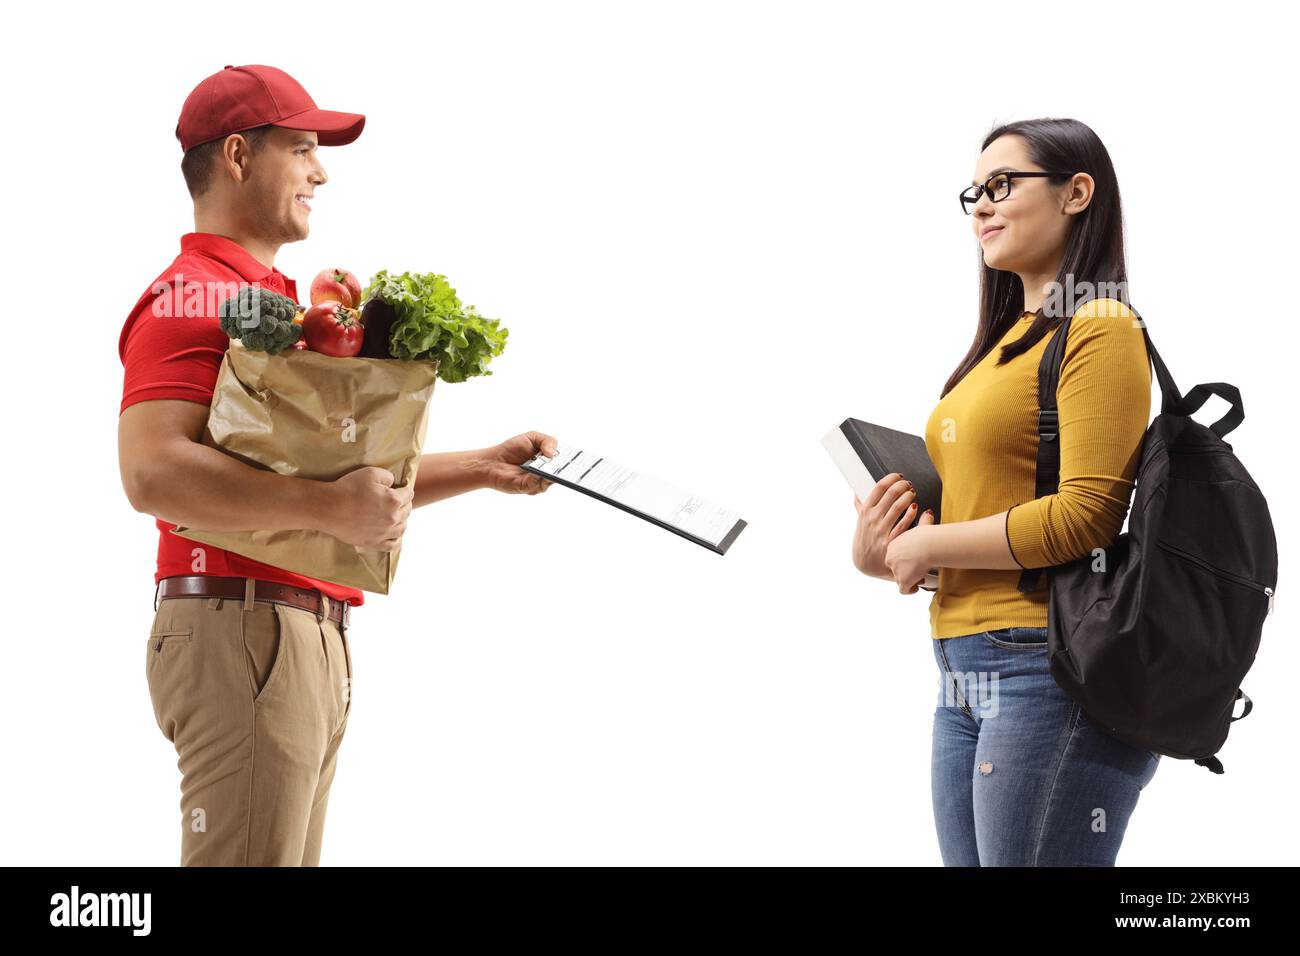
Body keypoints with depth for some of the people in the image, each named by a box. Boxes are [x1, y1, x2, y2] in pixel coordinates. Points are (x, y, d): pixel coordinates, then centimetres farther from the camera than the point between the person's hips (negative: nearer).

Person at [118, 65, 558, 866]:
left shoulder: (279, 301, 22)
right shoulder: (190, 297, -9)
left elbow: (348, 470, 28)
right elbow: (153, 472, -24)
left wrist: (485, 468, 18)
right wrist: (328, 508, -29)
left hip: (315, 643, 10)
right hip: (240, 628, -10)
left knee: (292, 857, 14)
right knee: (251, 857, -8)